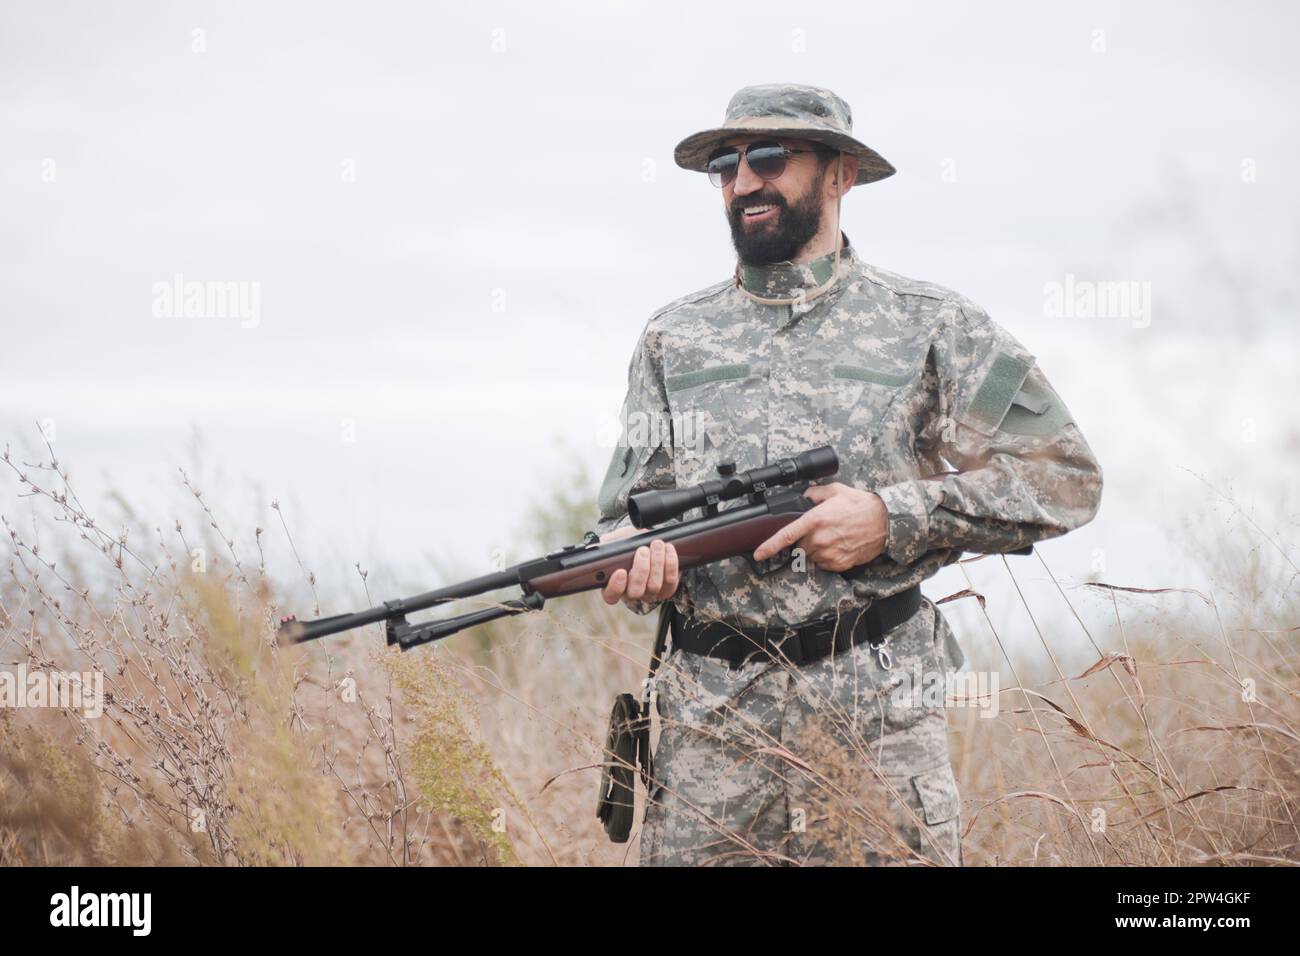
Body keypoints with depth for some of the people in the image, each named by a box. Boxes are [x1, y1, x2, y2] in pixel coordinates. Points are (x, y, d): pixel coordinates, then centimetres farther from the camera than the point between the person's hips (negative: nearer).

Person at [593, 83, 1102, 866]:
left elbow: (1062, 476, 0)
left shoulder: (929, 326, 4)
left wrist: (894, 518, -11)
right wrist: (639, 555, -12)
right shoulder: (674, 339, 13)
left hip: (879, 722, -2)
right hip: (710, 726, 2)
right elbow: (631, 506, 13)